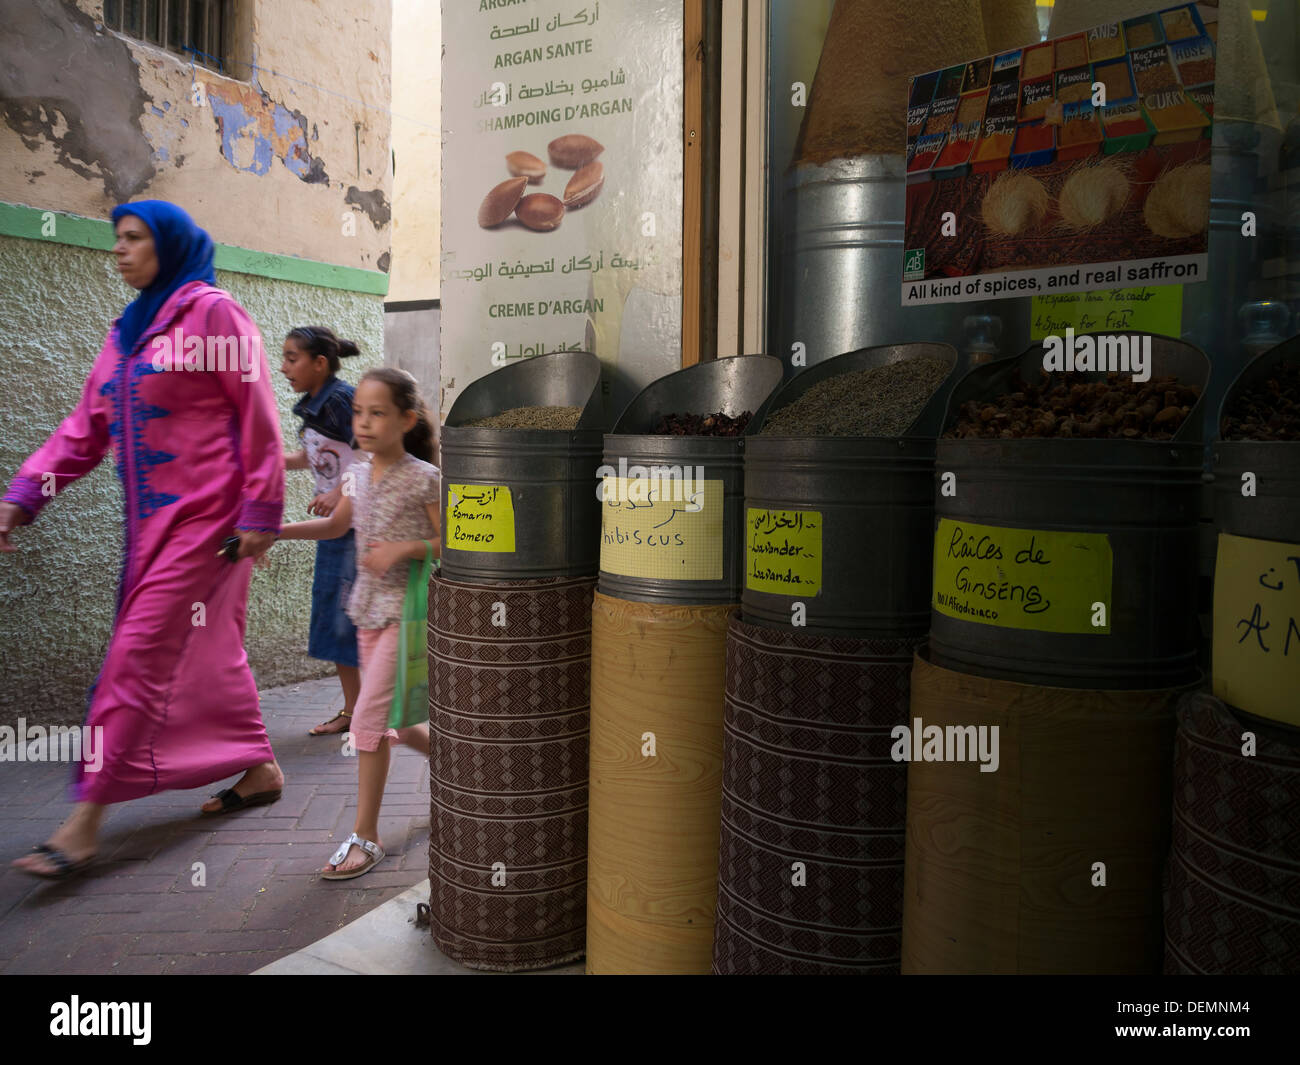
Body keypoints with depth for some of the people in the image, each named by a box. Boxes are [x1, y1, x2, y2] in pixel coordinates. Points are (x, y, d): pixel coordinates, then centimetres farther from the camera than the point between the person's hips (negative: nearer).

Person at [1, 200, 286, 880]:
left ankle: (85, 823, -1)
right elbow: (85, 431, 13)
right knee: (208, 651, 13)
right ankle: (261, 770, 27)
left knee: (140, 654, -8)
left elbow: (258, 416, -11)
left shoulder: (211, 311, -6)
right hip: (151, 519, 8)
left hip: (204, 516, -8)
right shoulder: (124, 332, 16)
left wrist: (259, 512, -14)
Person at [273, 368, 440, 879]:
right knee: (397, 722, 14)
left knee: (368, 717, -8)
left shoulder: (424, 478, -12)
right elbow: (336, 524, 21)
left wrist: (404, 548, -21)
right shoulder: (361, 474, 7)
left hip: (407, 609, -7)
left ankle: (365, 837, 6)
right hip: (369, 608, 7)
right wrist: (278, 530, 9)